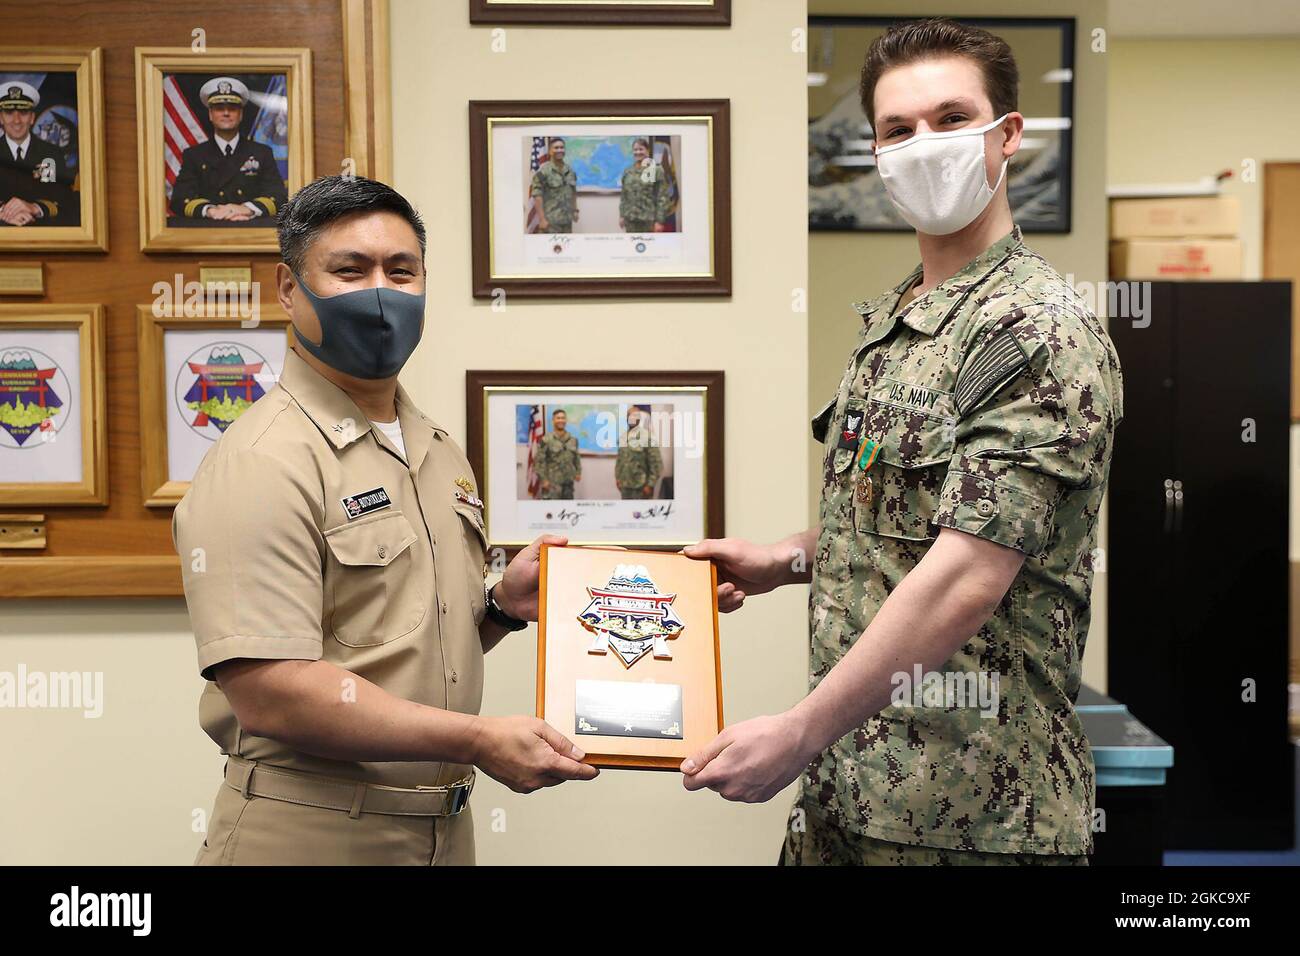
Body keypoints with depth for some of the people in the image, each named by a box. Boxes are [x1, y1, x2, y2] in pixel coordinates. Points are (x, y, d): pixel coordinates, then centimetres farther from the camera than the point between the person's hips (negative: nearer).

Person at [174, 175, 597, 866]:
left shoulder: (440, 452, 10)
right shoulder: (260, 465, -17)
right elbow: (269, 695, -24)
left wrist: (502, 607, -1)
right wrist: (480, 740, -22)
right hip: (310, 834, -7)